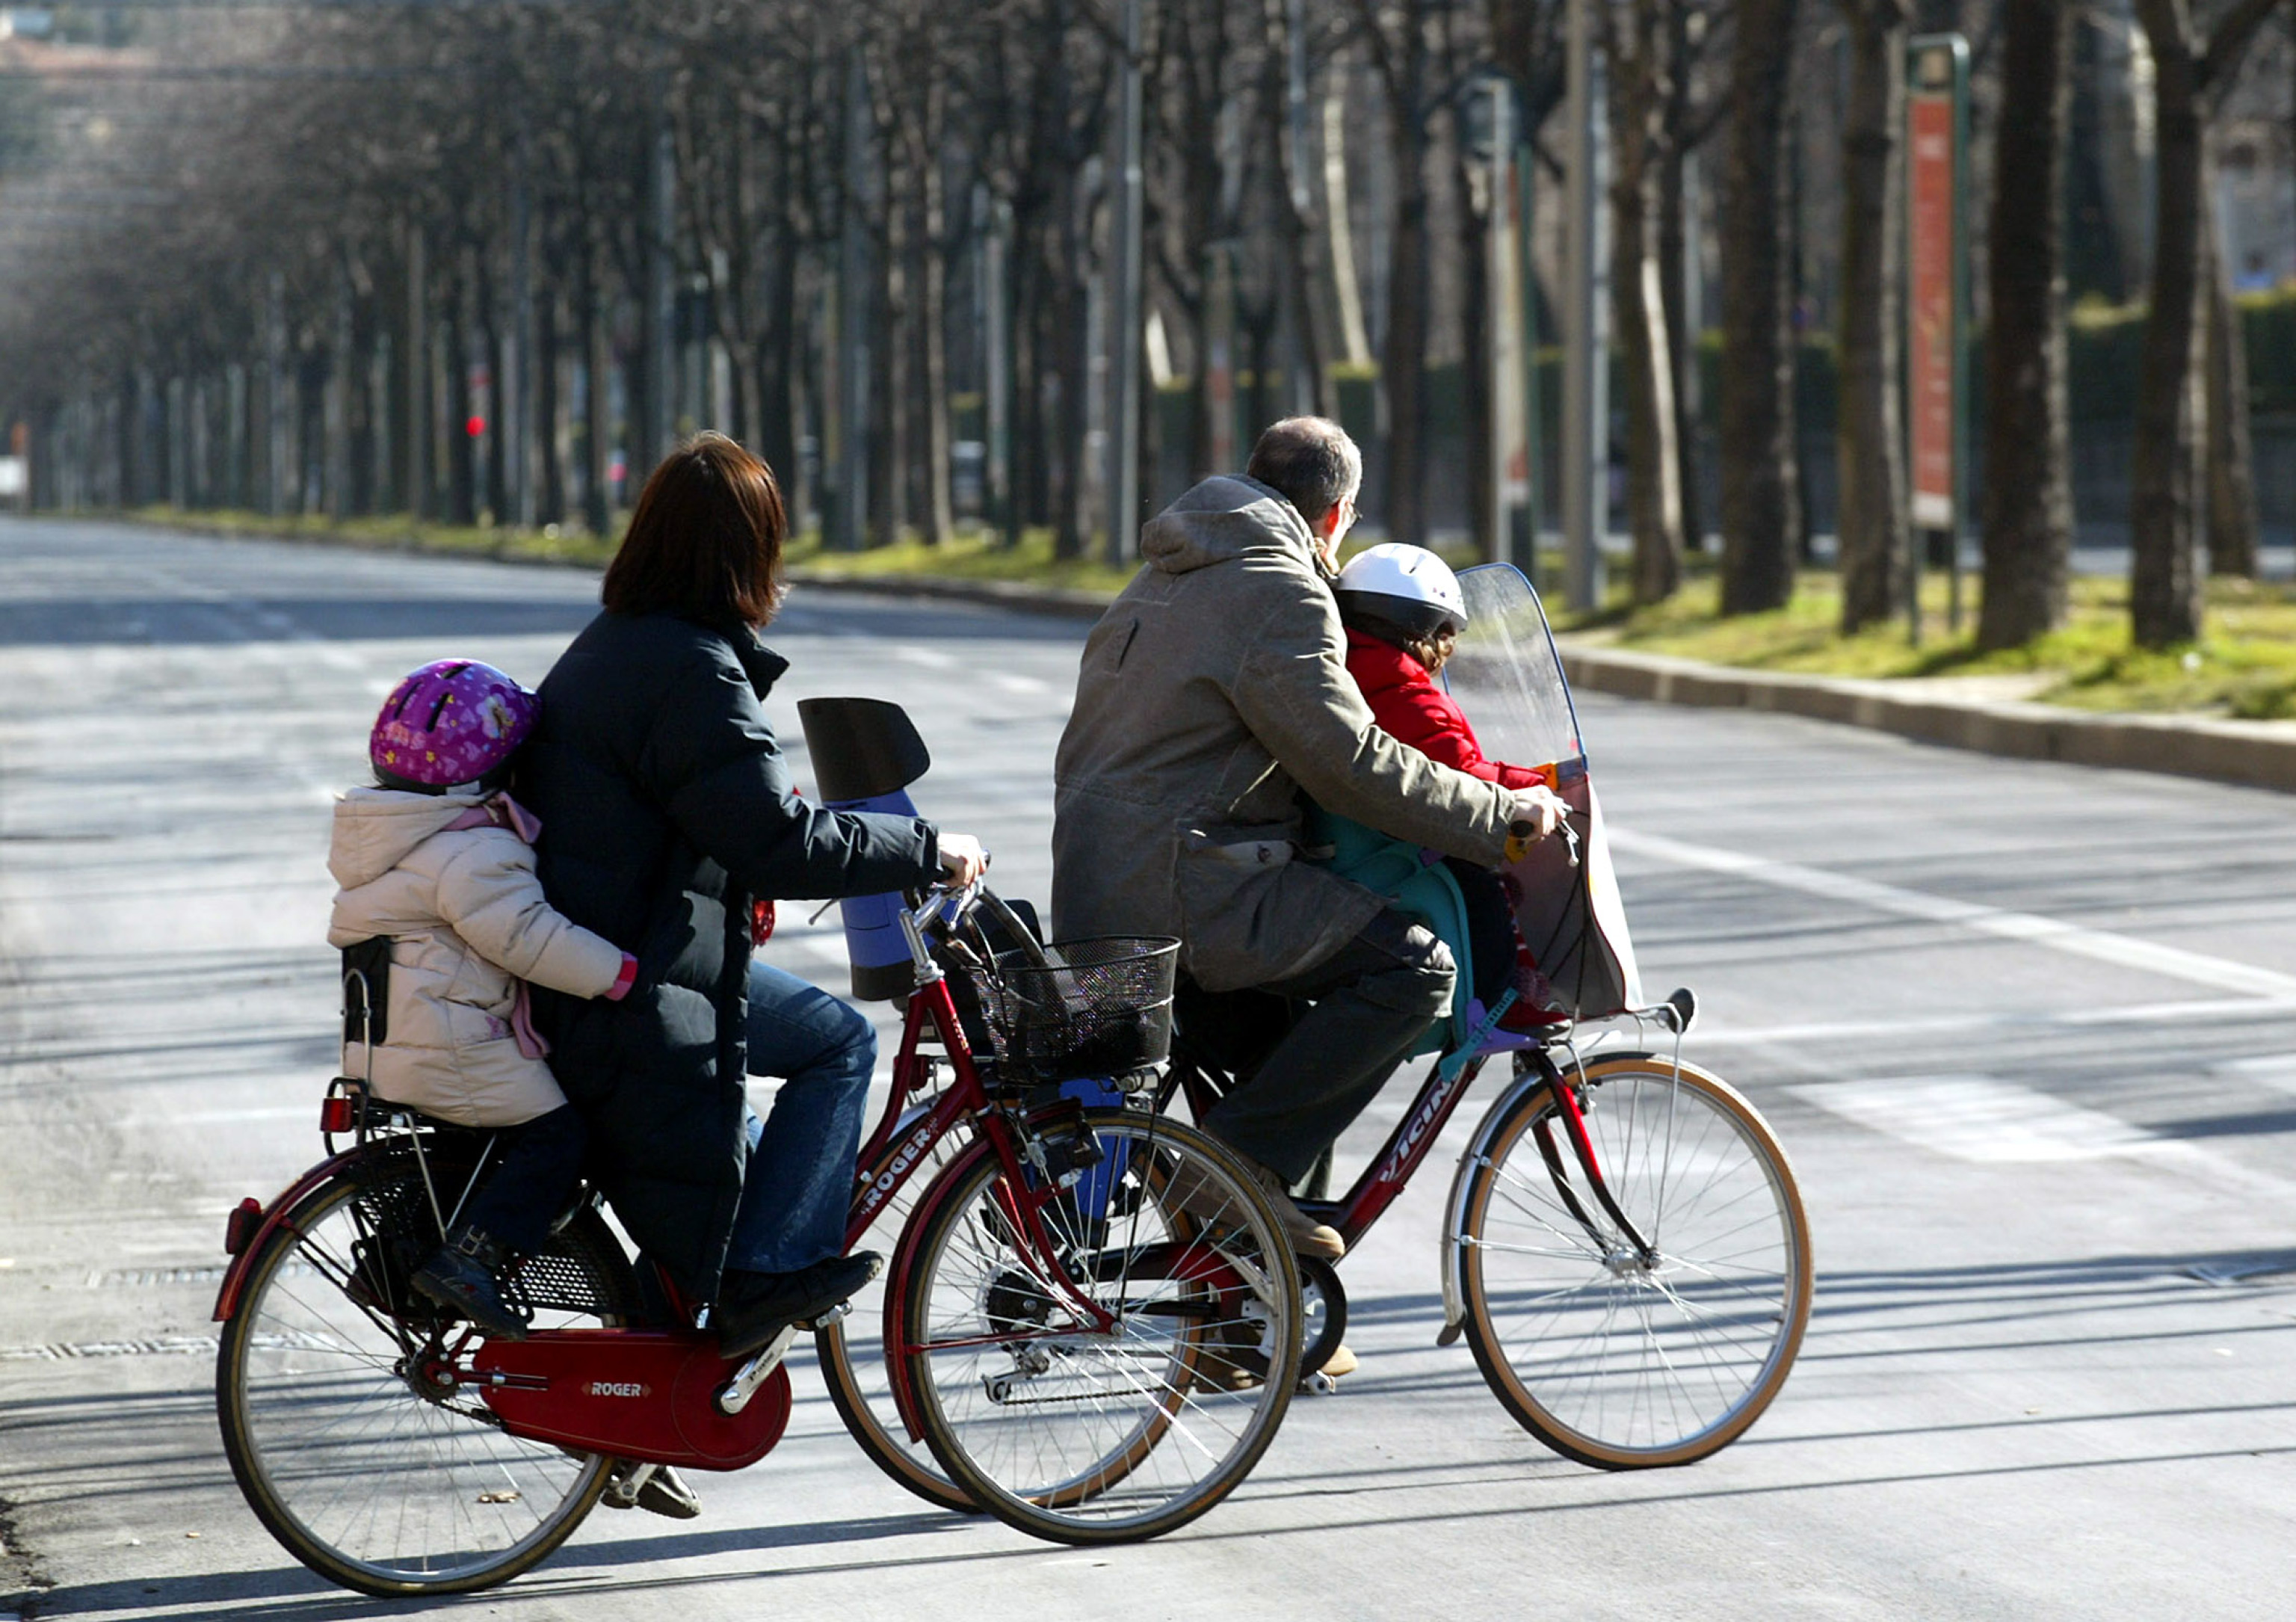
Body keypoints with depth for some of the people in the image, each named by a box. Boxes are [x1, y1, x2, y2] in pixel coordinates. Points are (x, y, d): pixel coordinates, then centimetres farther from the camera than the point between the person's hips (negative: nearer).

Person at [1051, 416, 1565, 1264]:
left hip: (1096, 888, 10)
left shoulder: (1166, 578, 21)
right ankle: (1242, 1155, -14)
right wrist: (1497, 814, -9)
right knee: (1414, 964, -13)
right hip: (1180, 892, -10)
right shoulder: (1281, 592, -11)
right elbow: (1352, 764, -17)